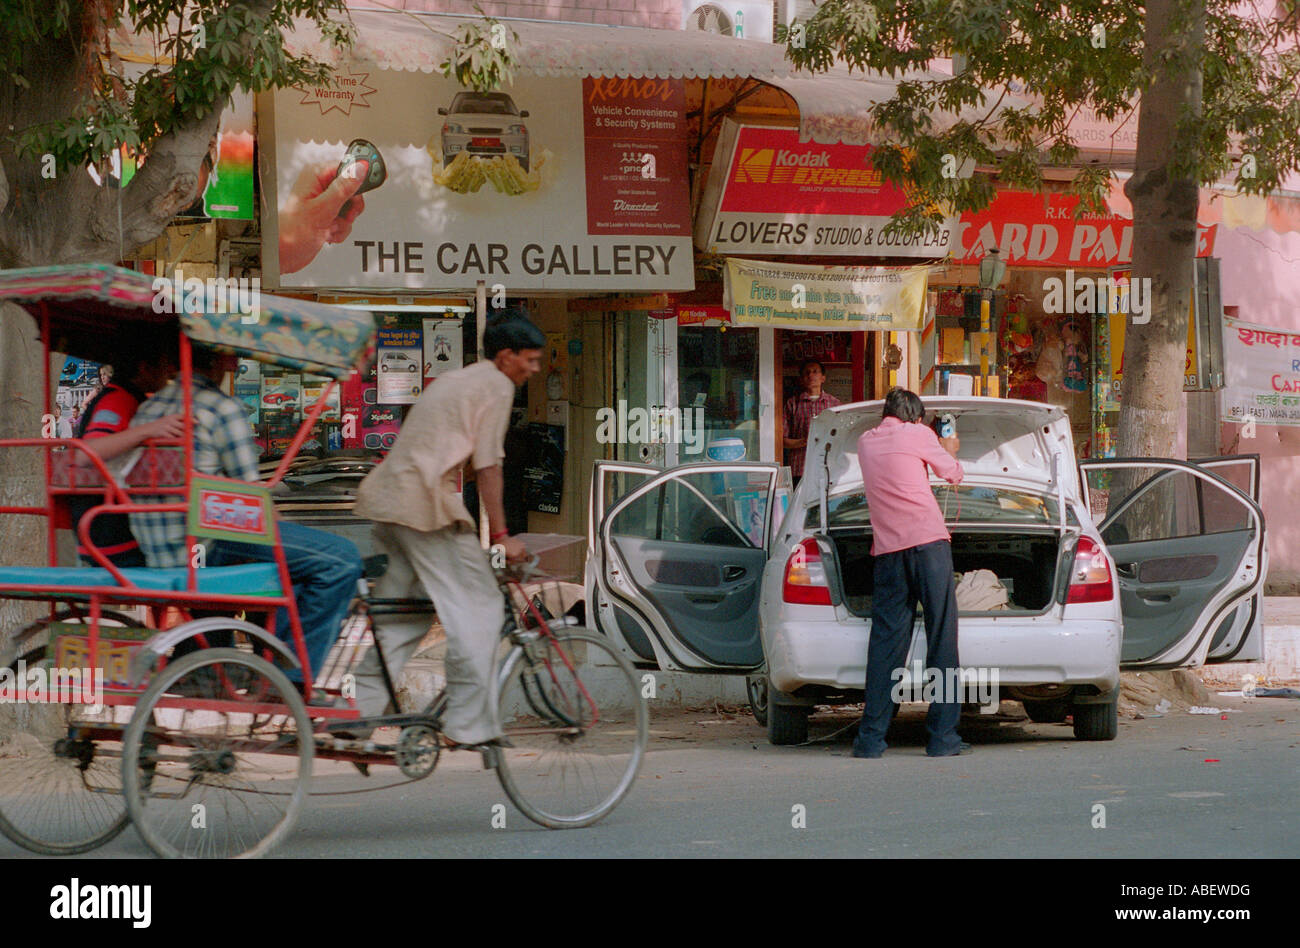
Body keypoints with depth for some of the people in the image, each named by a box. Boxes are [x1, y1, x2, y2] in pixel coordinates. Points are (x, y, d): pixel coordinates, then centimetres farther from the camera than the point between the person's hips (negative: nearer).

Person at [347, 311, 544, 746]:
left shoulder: (453, 379, 25)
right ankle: (470, 725, -5)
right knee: (478, 607, -4)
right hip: (426, 501, -9)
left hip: (387, 496, 9)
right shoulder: (497, 385, -3)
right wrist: (500, 534, -5)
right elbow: (488, 465, -8)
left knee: (402, 613, 14)